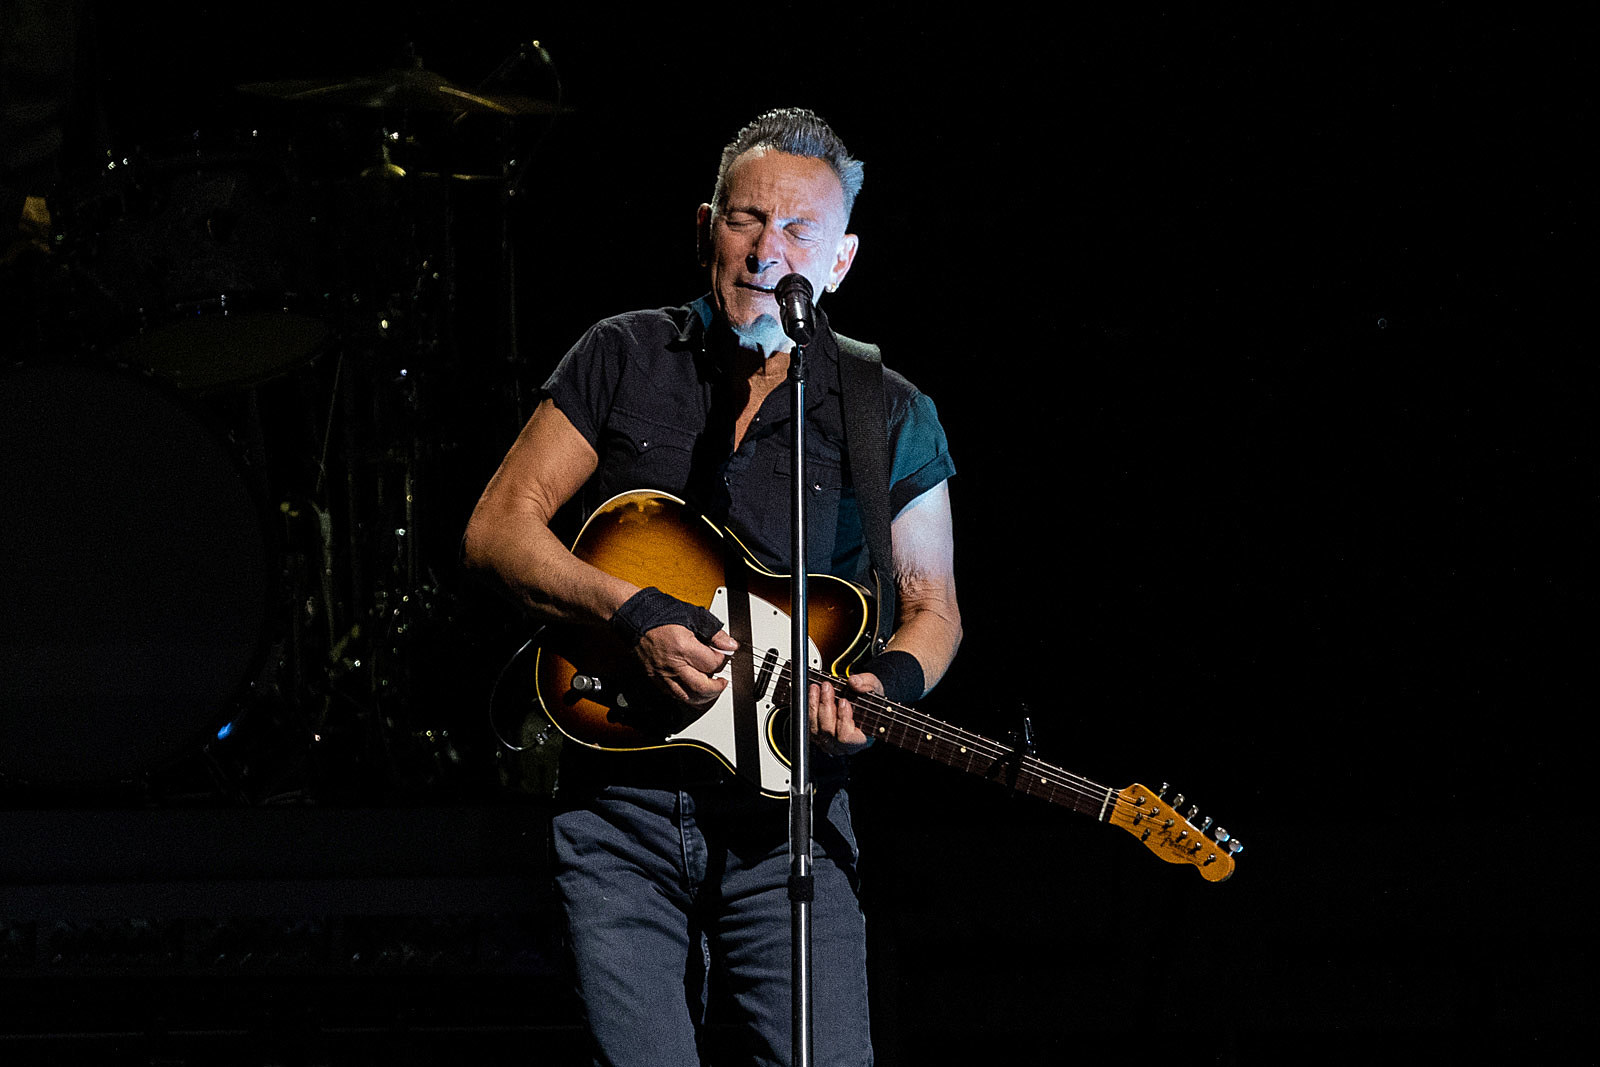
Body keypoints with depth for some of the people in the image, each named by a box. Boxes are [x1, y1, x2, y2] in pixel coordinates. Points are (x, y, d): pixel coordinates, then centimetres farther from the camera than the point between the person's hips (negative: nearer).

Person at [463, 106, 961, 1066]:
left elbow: (933, 607, 13)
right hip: (620, 807, 0)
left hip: (783, 813, 0)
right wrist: (636, 614, -12)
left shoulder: (892, 420, 6)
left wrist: (886, 686, -9)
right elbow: (498, 529, 3)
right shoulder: (625, 359, 6)